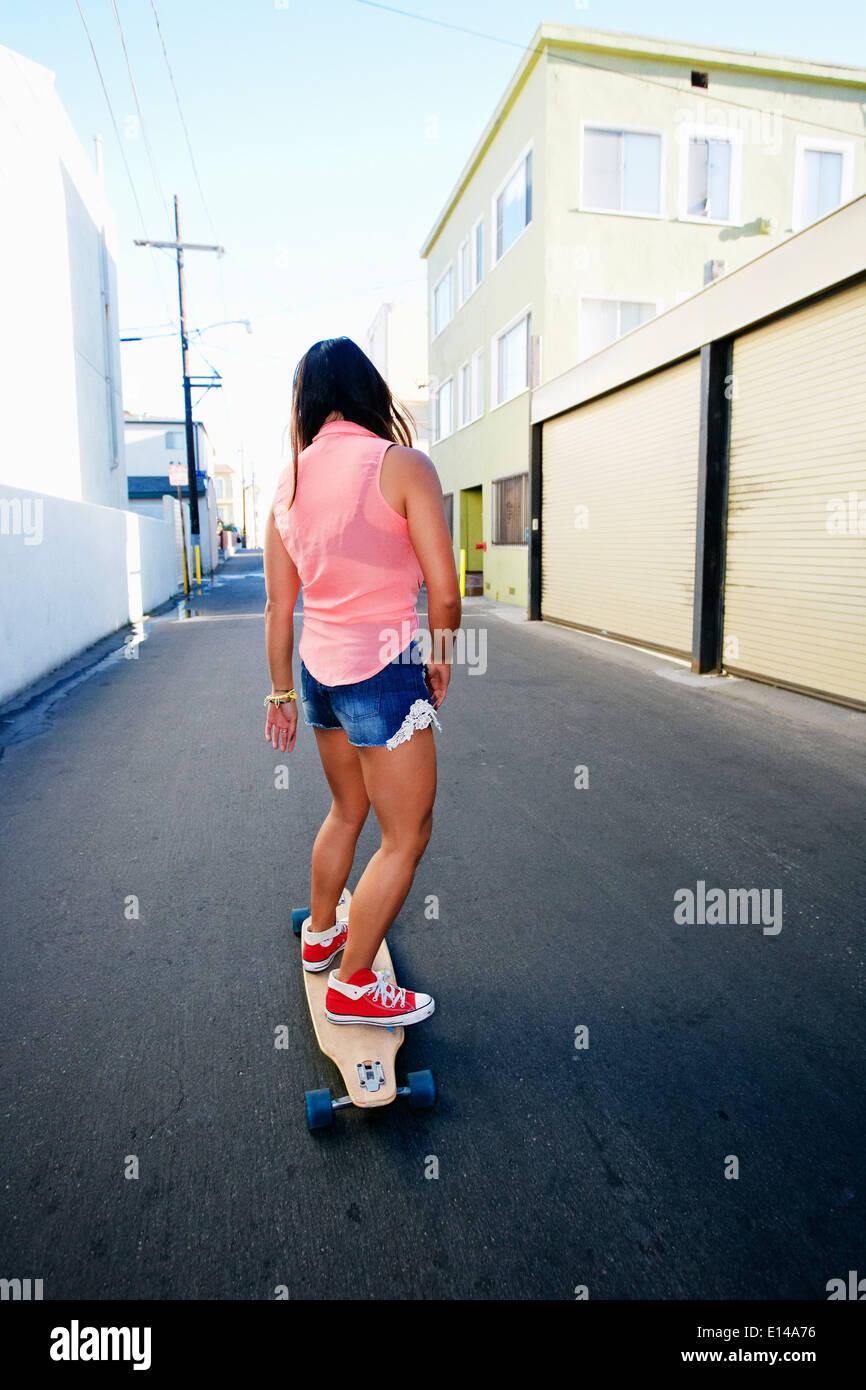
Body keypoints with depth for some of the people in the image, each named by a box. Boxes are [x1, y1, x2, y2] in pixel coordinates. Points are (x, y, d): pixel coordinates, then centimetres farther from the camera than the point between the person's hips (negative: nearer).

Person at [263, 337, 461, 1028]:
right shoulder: (403, 464, -12)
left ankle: (319, 935, 44)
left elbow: (279, 606, 9)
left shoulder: (289, 481, 6)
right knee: (407, 837, 8)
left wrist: (282, 692, 18)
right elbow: (444, 591, -15)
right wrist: (440, 658, 4)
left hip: (320, 667, 7)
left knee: (348, 810, 26)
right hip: (383, 668, -7)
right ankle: (353, 985, 19)